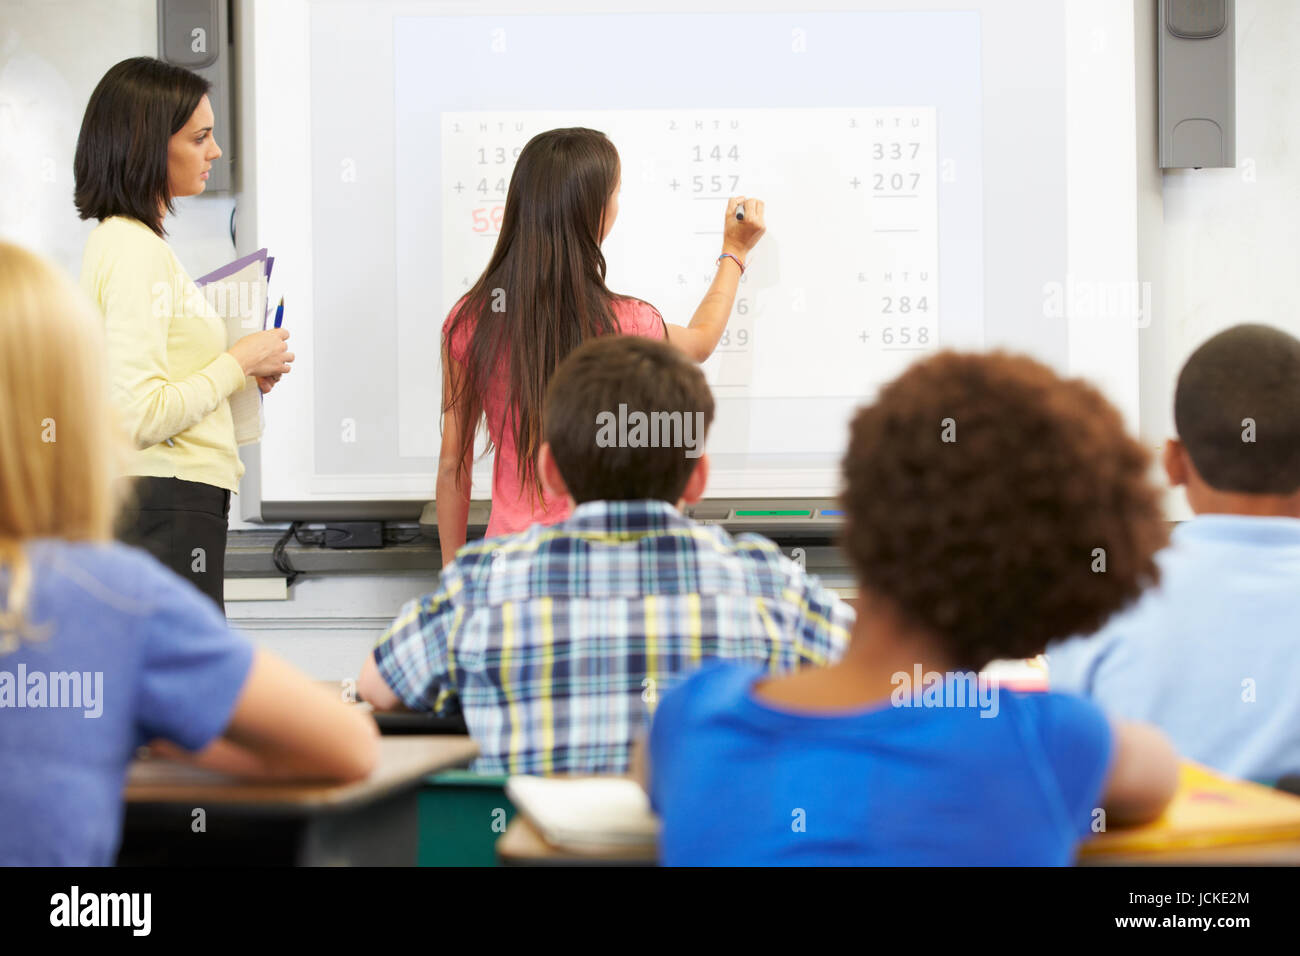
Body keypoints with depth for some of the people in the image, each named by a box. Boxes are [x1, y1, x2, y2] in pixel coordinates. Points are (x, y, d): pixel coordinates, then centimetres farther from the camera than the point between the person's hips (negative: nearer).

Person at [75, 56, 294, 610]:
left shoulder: (122, 239, 17)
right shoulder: (136, 249, -14)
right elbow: (138, 418, -21)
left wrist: (240, 371, 12)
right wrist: (240, 362, -10)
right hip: (166, 508, -10)